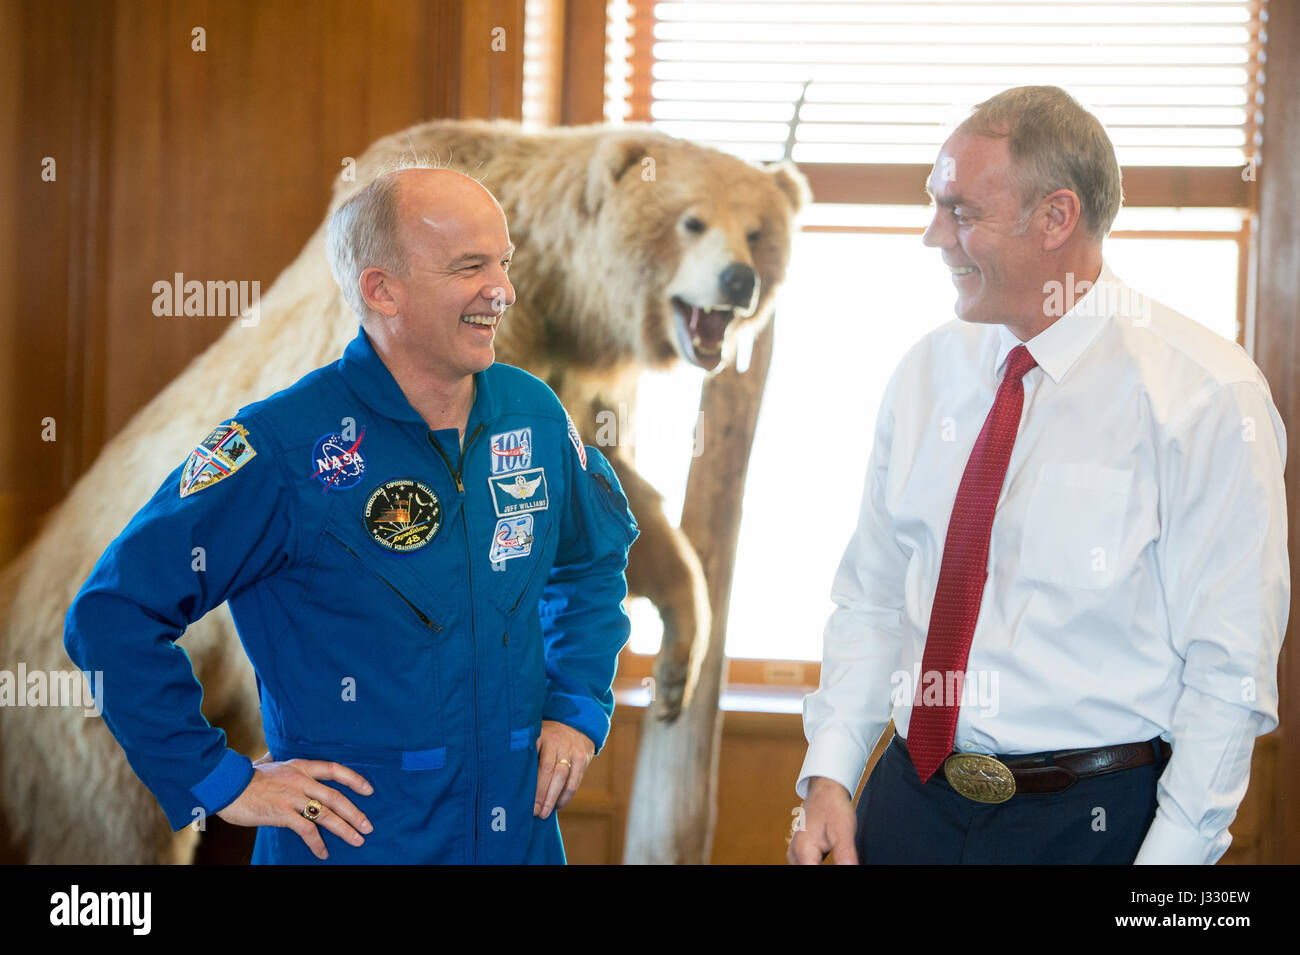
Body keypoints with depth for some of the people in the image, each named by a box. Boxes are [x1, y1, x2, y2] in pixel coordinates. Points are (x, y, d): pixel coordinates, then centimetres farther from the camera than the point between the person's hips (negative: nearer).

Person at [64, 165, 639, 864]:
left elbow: (596, 558, 19)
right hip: (350, 841, -5)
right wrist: (221, 783, -15)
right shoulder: (282, 447, -17)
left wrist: (579, 707, 8)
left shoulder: (534, 416, 0)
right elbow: (114, 616, -16)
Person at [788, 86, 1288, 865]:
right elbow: (871, 600, 9)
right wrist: (830, 775, -2)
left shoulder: (1205, 396, -12)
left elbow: (1229, 668, -13)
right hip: (908, 800, 5)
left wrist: (1172, 854, -17)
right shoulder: (927, 373, 5)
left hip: (1089, 824, -5)